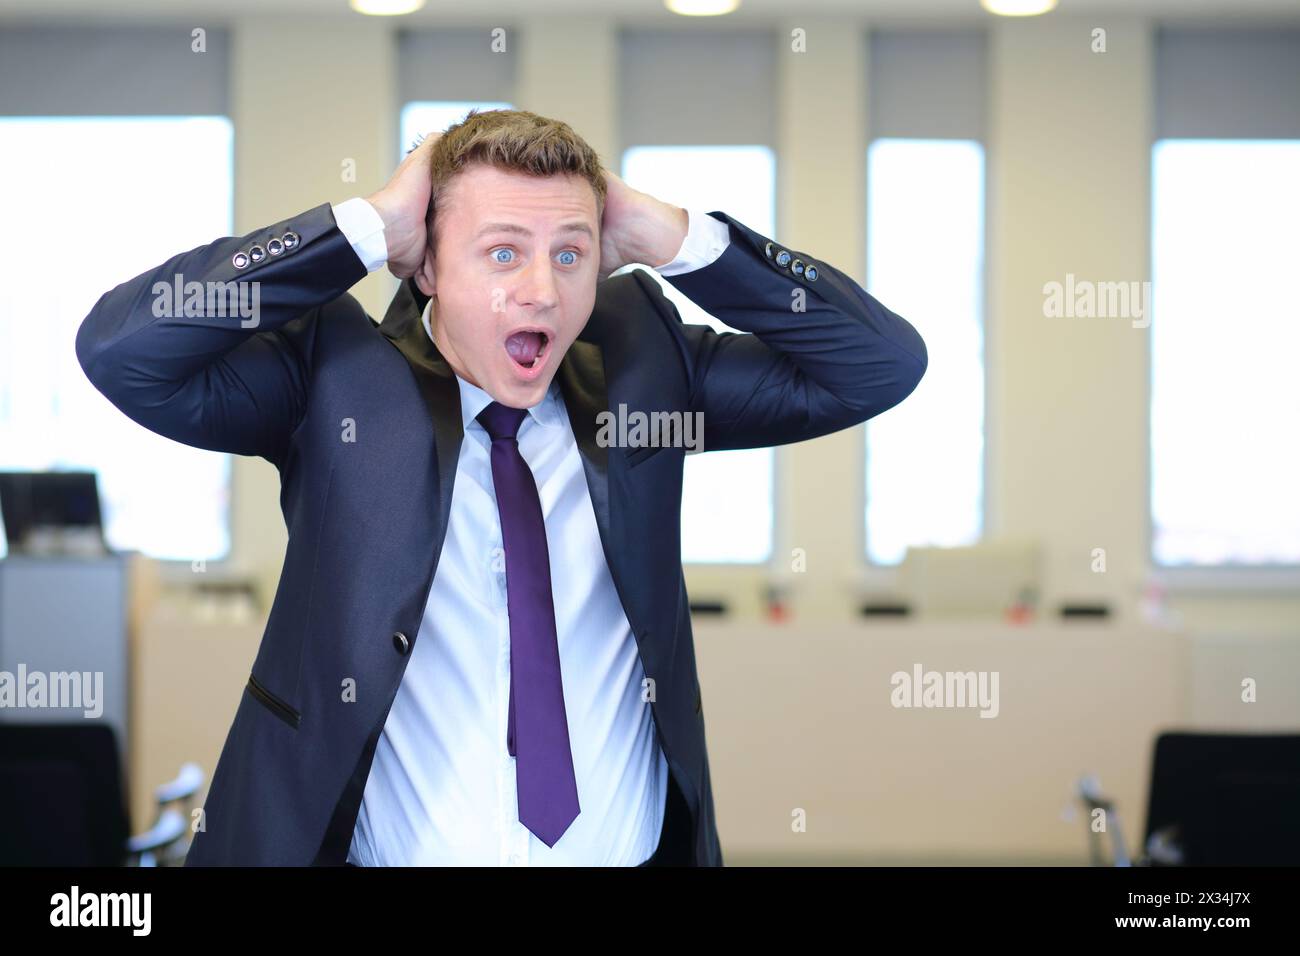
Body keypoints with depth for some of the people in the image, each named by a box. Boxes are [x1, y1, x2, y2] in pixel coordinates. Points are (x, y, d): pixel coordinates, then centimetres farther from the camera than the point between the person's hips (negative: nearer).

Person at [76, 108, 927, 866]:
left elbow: (883, 363, -1)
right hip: (388, 849, -2)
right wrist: (366, 227, -15)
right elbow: (120, 349, -17)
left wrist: (673, 236, -9)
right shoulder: (336, 370, -5)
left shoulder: (641, 353, 3)